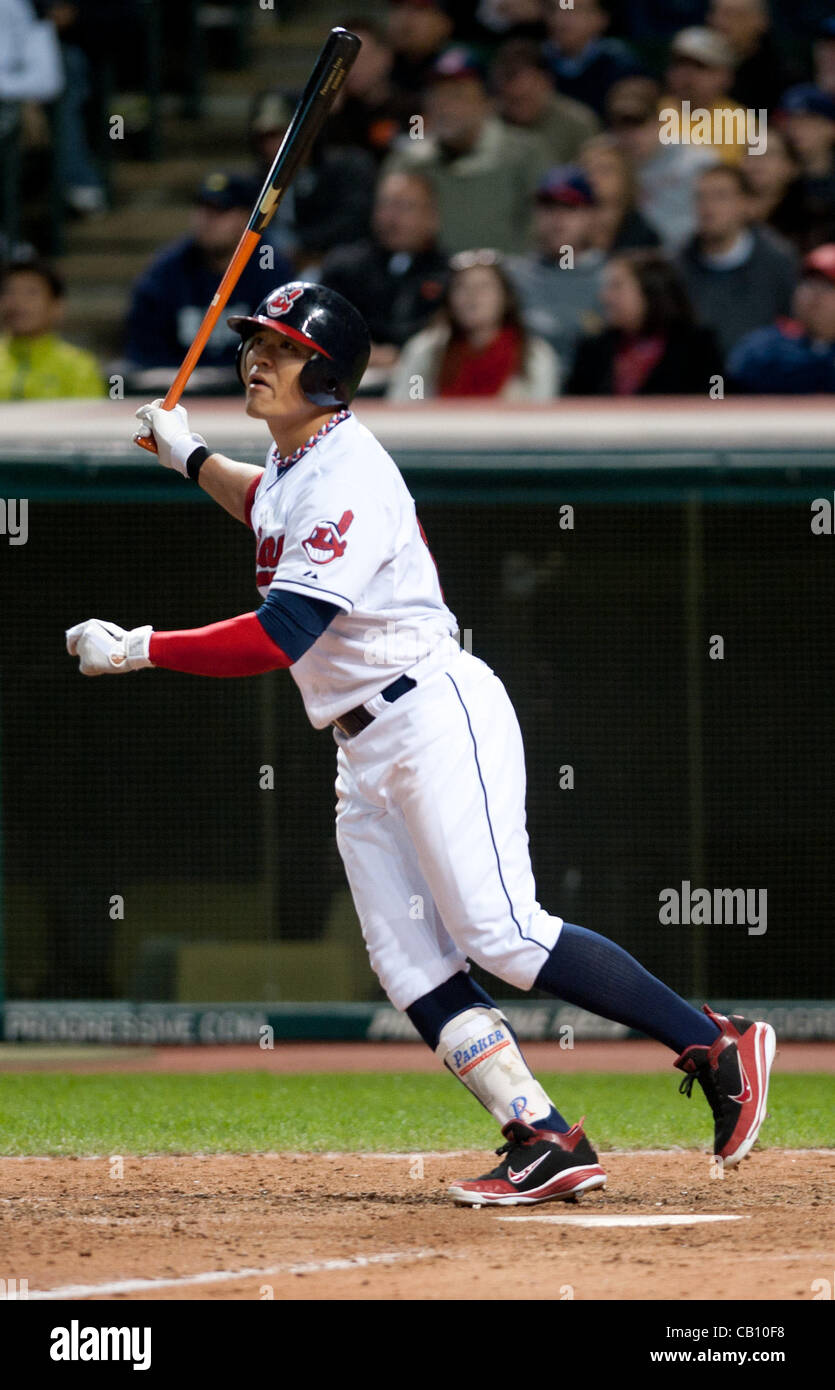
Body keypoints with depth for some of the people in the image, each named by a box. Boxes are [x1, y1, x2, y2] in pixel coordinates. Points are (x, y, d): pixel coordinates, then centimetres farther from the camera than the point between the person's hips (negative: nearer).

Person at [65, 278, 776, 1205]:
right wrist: (190, 458, 30)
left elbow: (276, 639, -27)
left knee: (503, 937, -16)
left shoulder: (348, 479, -18)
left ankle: (715, 1047, -10)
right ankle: (547, 1144, -4)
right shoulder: (292, 462, 12)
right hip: (364, 747, 10)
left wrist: (133, 650, -22)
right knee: (408, 965, -1)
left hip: (436, 714, -10)